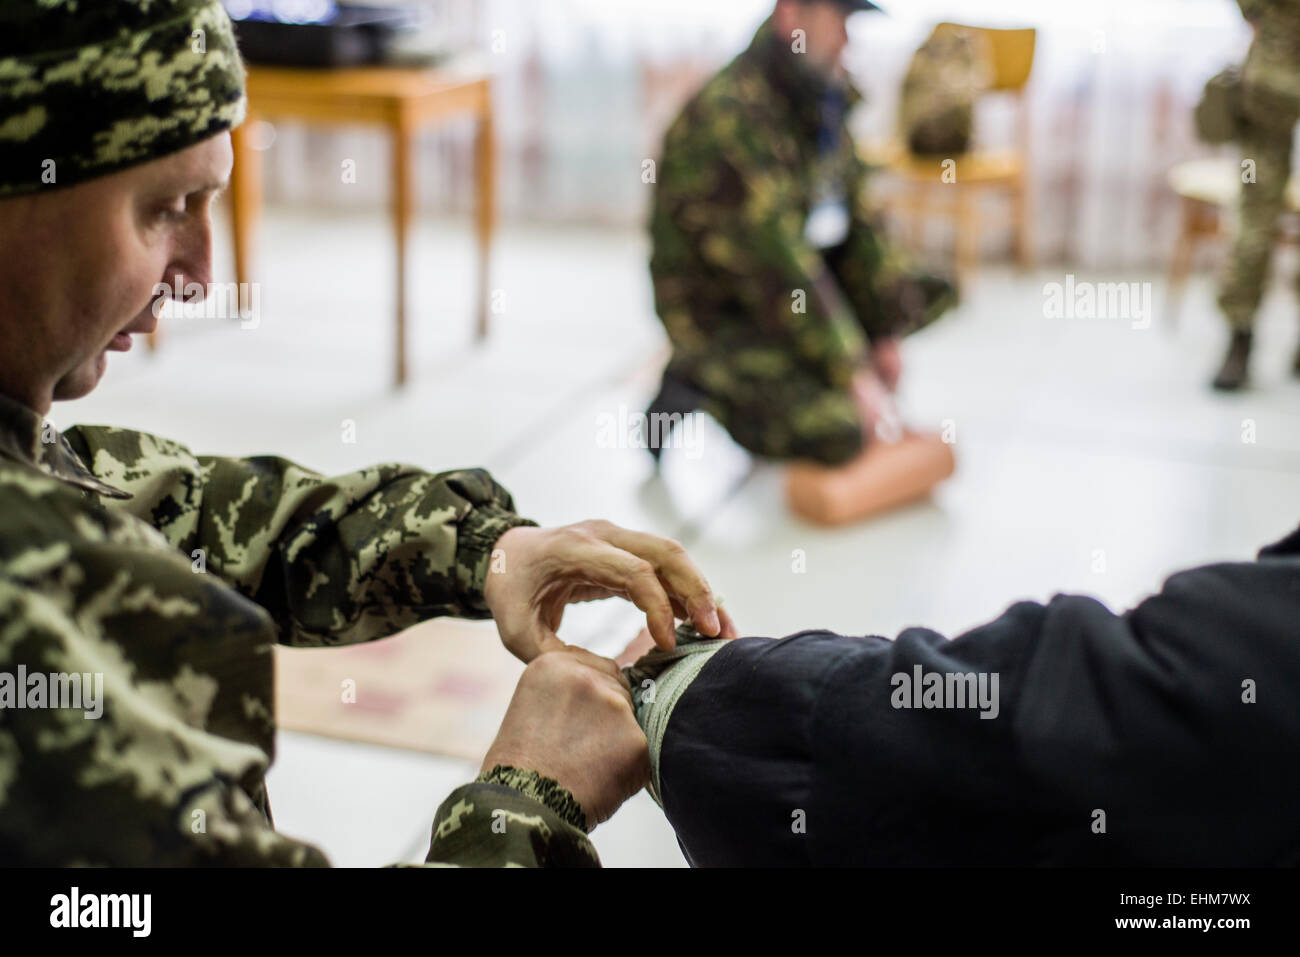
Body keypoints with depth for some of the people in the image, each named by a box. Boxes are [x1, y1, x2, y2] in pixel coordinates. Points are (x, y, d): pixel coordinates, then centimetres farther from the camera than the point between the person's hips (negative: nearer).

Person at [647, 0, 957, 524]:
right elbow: (776, 266, -28)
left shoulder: (821, 99, 3)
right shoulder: (729, 118, -26)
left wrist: (884, 333, 5)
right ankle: (702, 388, -4)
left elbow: (857, 218, 9)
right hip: (725, 319, -9)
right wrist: (854, 375, -25)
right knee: (839, 434, -26)